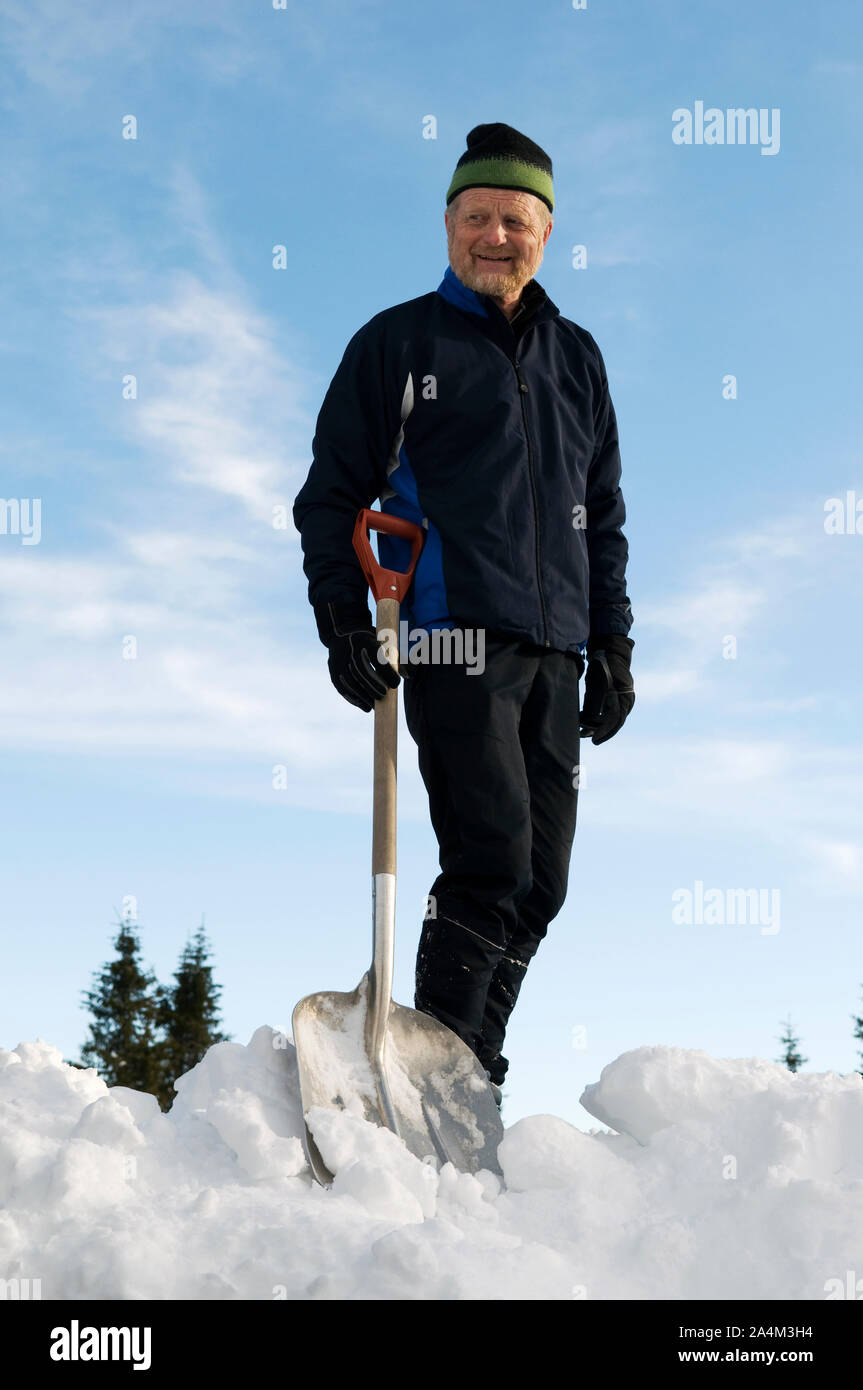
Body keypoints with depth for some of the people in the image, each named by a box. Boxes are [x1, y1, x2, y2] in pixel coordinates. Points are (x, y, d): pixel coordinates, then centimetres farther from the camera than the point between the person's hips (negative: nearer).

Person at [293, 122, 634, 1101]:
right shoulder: (398, 343, 6)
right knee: (489, 866, -15)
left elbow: (604, 514, 23)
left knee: (540, 882, 4)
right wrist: (341, 620, -7)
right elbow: (332, 493, 5)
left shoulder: (576, 357, 20)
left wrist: (612, 641, 15)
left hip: (555, 654, 6)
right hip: (454, 644, -5)